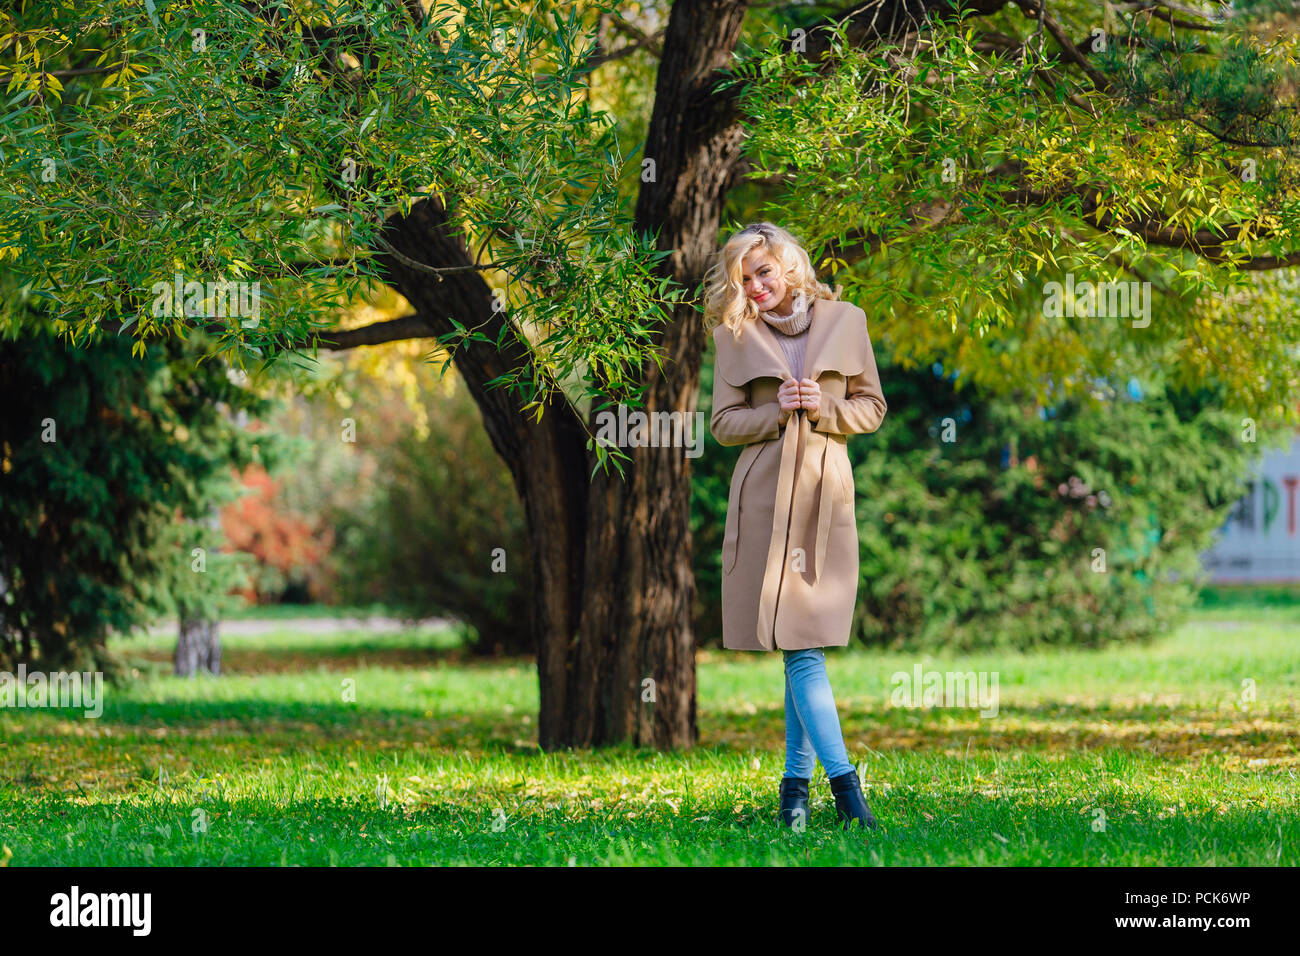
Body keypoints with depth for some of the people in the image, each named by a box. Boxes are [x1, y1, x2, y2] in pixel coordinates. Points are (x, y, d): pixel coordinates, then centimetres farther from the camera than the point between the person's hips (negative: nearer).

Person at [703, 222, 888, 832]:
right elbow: (724, 423, 6)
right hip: (764, 495, -1)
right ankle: (843, 780, -10)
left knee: (806, 643, 0)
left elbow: (872, 409, 10)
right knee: (798, 644, -8)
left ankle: (796, 782, 7)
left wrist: (821, 406, -8)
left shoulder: (845, 320, 8)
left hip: (825, 490, 1)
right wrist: (777, 411, -11)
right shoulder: (736, 334, 6)